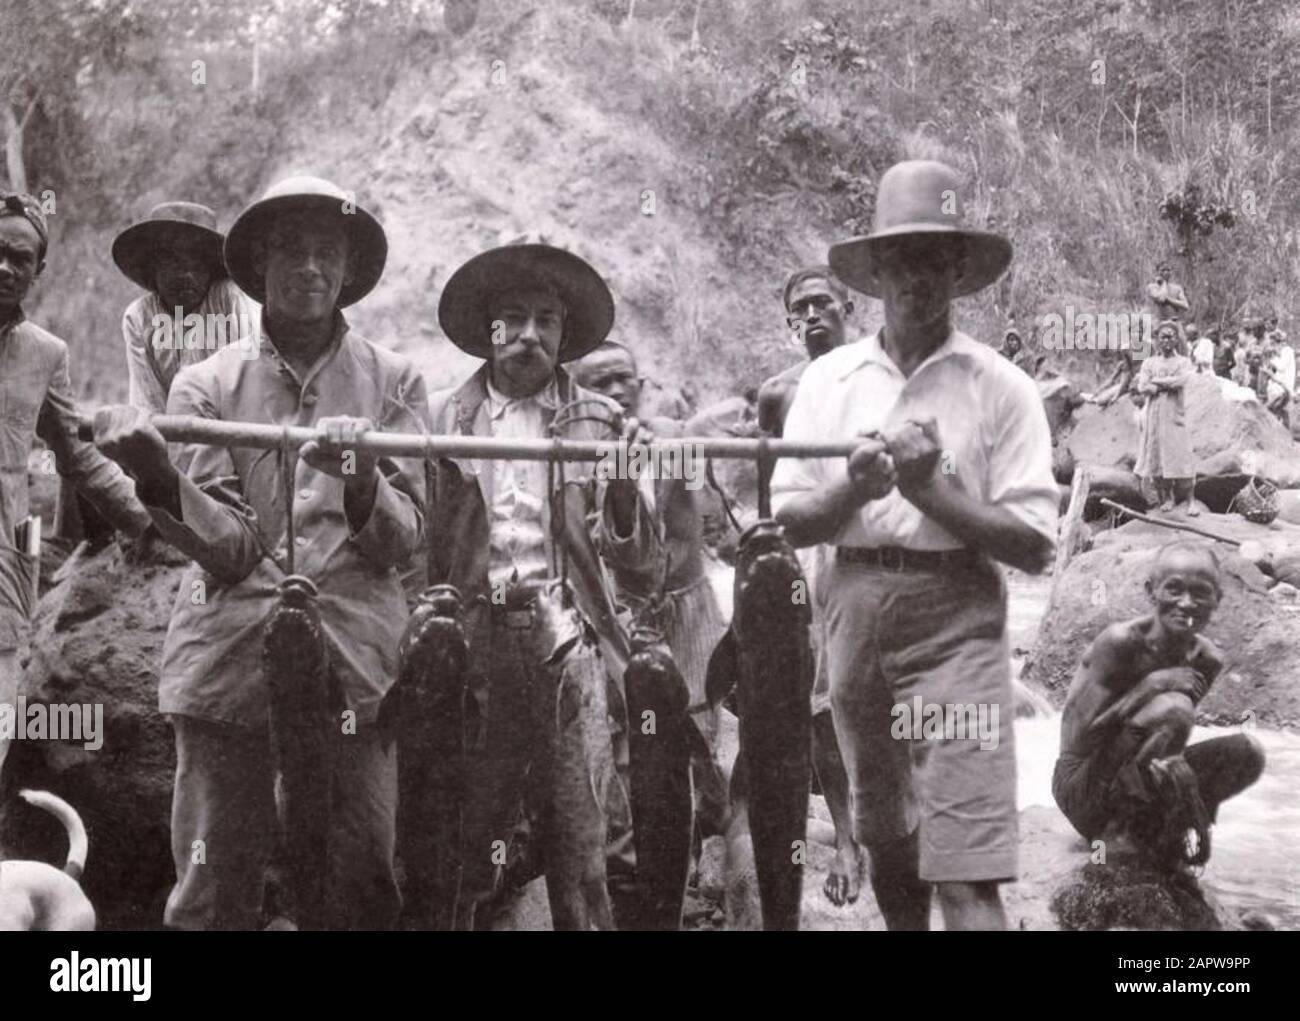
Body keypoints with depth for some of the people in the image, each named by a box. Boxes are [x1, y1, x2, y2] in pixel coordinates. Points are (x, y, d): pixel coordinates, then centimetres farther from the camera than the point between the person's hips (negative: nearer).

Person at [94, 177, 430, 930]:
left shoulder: (394, 381, 10)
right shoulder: (208, 384, 9)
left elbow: (405, 540, 1)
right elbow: (229, 548, -2)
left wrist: (359, 479, -20)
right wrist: (157, 477, -21)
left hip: (356, 665, 0)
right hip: (230, 663, 0)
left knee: (364, 894, -2)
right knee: (211, 899, -1)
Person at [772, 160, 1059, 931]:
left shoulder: (1001, 388, -4)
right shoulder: (830, 379, 6)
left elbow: (1035, 545, -9)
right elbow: (789, 519, 4)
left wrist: (929, 488, -17)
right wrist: (851, 490, -15)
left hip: (955, 620, -4)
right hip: (855, 609, 4)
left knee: (966, 862, -11)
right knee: (884, 838, 18)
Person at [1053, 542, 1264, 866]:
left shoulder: (1207, 660, -3)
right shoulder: (1121, 642, -22)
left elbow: (1167, 740, 1)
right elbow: (1078, 740, -23)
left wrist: (1174, 763, -25)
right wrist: (1152, 684, -28)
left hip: (1132, 786, 7)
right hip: (1081, 787, -7)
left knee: (1248, 753, -5)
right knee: (1173, 707, -29)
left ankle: (1148, 823, 4)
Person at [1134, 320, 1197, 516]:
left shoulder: (1183, 362, 7)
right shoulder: (1149, 363, 12)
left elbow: (1181, 381, -12)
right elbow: (1142, 388, -3)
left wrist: (1155, 381, -5)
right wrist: (1168, 385, -11)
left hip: (1174, 414, -2)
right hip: (1153, 414, 2)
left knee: (1181, 455, -10)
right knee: (1157, 454, -1)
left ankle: (1191, 500, -9)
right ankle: (1167, 497, 10)